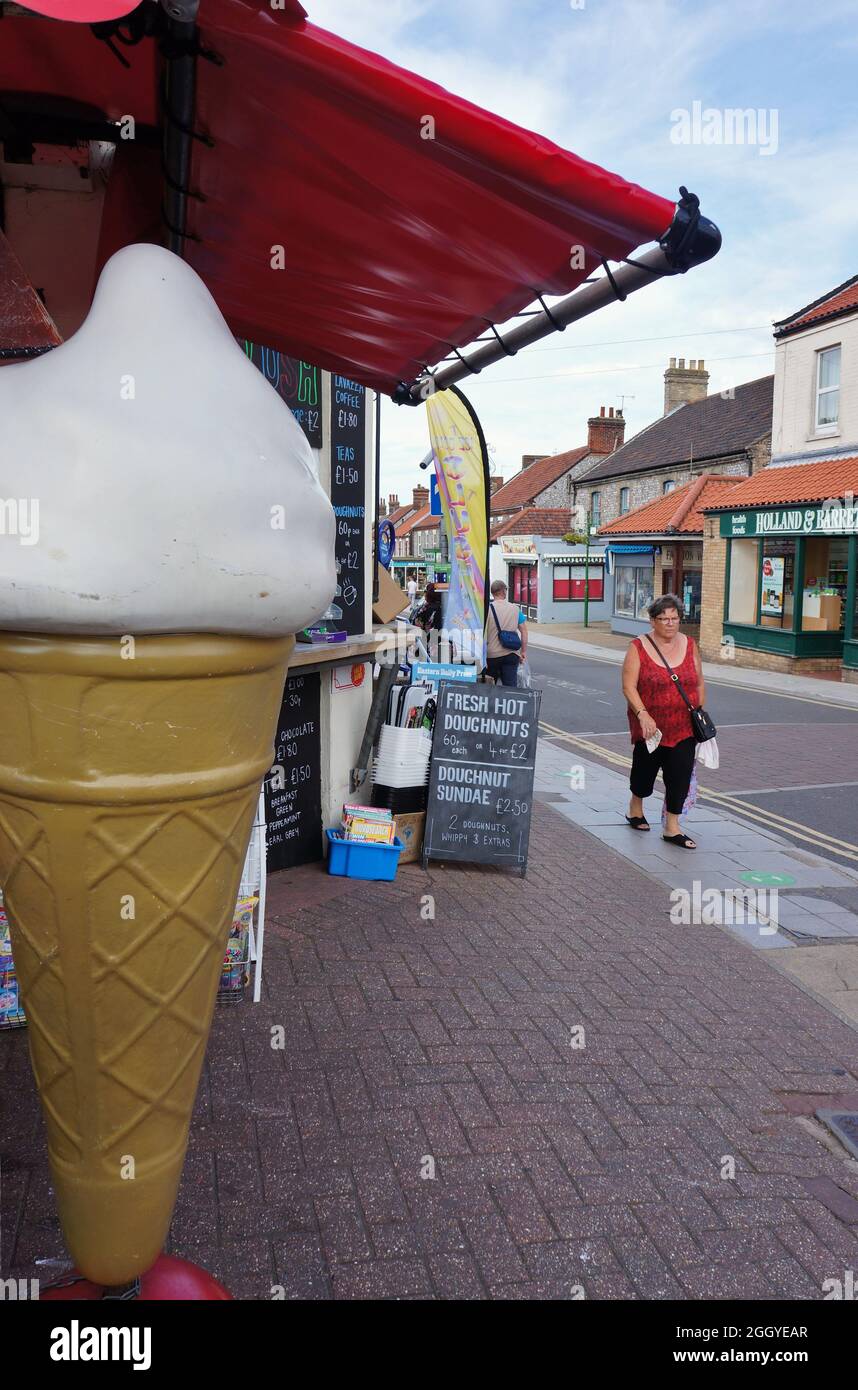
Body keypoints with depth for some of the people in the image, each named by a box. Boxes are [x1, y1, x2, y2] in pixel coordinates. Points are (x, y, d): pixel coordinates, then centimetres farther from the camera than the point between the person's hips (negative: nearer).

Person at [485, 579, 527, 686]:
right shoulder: (515, 609, 3)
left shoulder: (488, 609, -6)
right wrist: (523, 651, 14)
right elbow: (524, 631, 6)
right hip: (511, 654, 1)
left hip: (491, 655, -1)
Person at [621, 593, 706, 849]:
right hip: (650, 726, -2)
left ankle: (672, 828, 8)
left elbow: (698, 683, 12)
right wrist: (643, 715, -22)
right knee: (645, 768, 14)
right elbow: (629, 686, -11)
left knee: (680, 775, -2)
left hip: (684, 727, 3)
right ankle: (636, 807, 42)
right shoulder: (638, 648, -7)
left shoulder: (689, 645, 5)